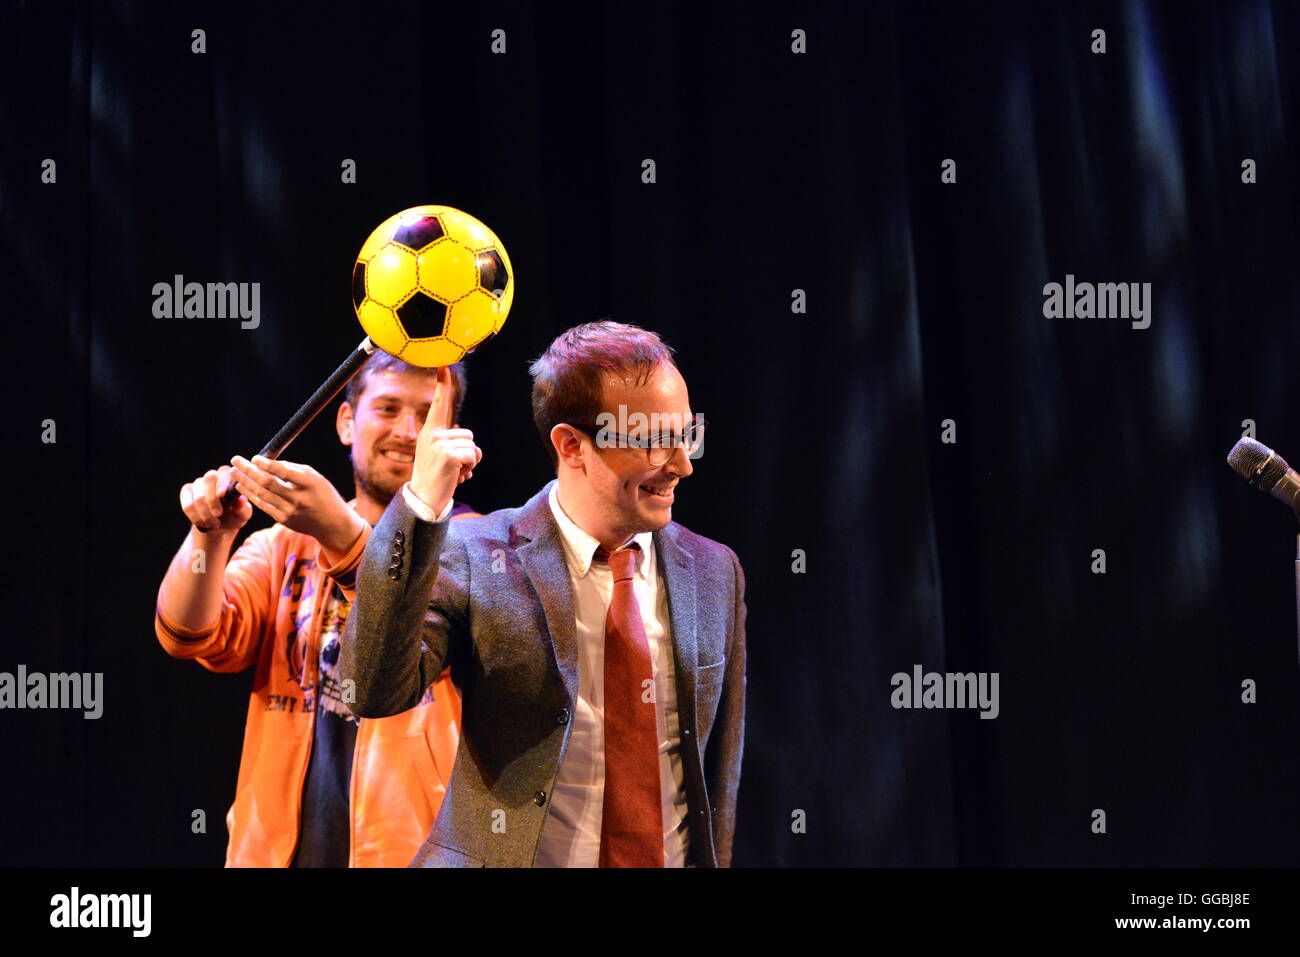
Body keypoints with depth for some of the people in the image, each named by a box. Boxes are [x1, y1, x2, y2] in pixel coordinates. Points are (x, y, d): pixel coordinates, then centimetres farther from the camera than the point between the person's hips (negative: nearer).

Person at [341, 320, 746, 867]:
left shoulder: (714, 571, 2)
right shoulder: (474, 557, -9)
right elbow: (372, 691, -23)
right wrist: (421, 507, -28)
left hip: (674, 859, 3)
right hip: (509, 859, -3)